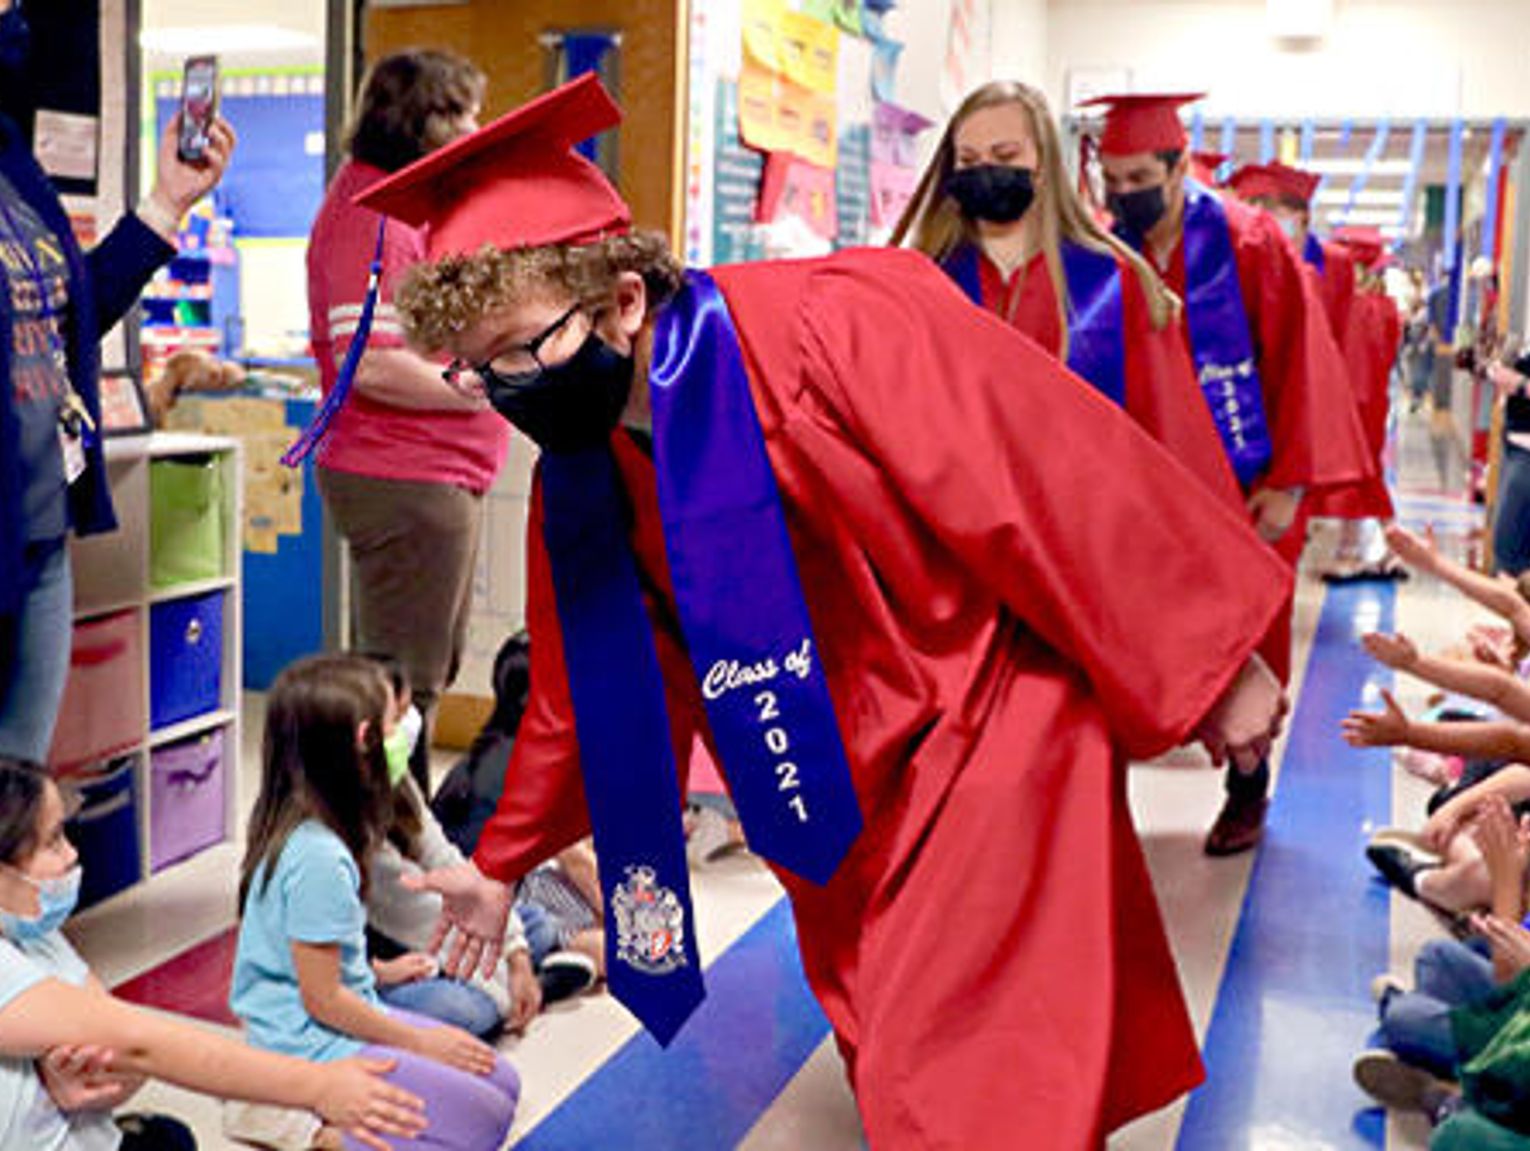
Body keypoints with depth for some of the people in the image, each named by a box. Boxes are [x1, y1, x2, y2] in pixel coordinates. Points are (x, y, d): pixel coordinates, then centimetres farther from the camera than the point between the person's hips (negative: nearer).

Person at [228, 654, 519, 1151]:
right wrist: (421, 1043, -10)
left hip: (343, 1014, 9)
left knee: (503, 1085, 8)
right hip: (311, 1044, -9)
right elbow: (323, 1000, -19)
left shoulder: (297, 825, 2)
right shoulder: (317, 856, -26)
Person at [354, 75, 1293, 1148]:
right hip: (838, 807, 7)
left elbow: (1069, 484, -21)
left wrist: (1207, 663, -15)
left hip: (992, 739, -6)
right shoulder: (576, 478, -4)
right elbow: (585, 691, 12)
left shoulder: (833, 330, -26)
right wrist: (504, 862, 21)